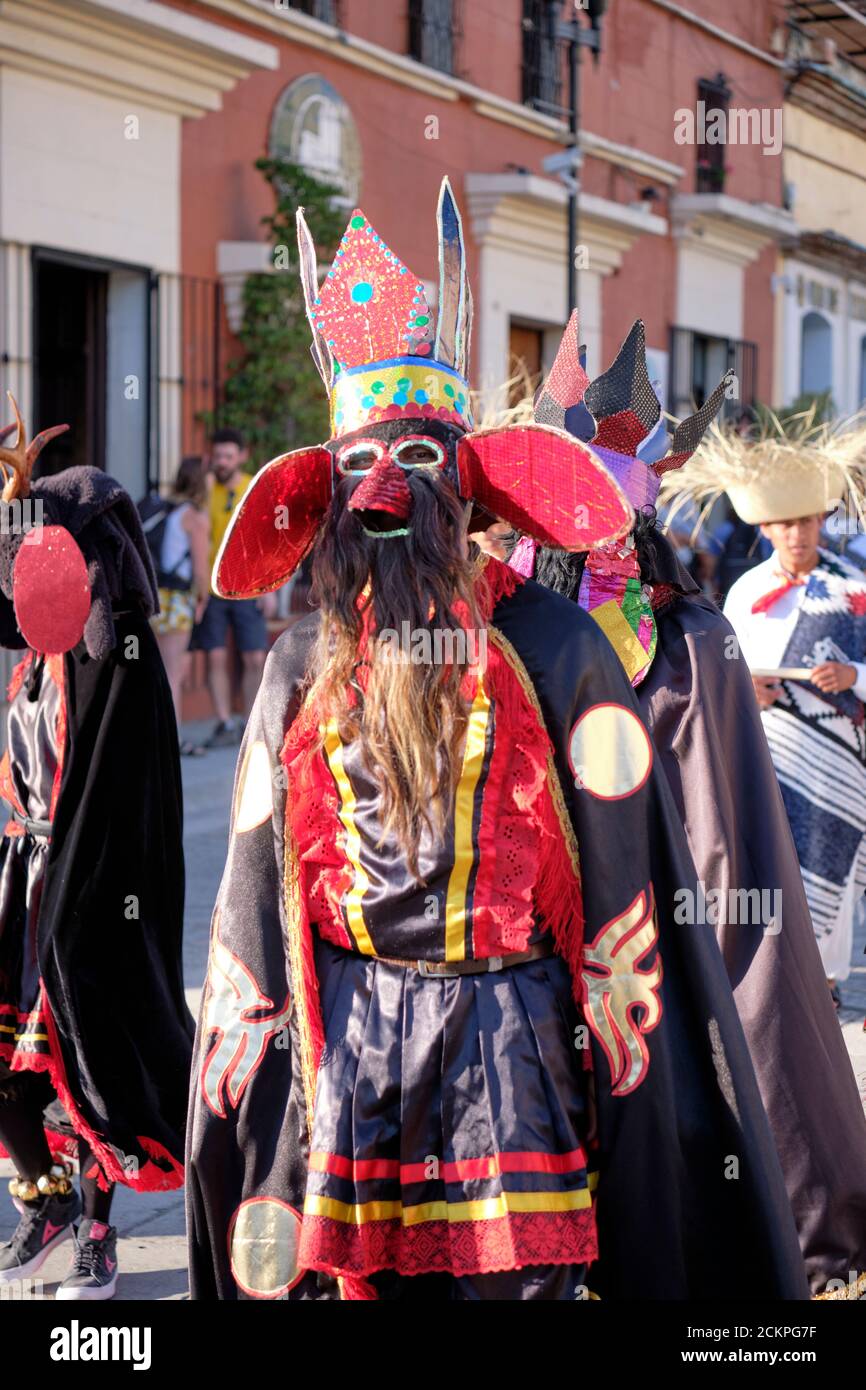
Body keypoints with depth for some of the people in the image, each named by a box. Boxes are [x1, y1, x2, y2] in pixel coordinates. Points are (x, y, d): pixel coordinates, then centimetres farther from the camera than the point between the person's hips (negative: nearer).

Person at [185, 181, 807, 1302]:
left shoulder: (550, 648, -3)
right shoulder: (303, 668, 7)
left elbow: (620, 873, -1)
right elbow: (255, 894, 12)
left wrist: (616, 1044, -3)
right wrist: (241, 1062, 11)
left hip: (506, 1039, -3)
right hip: (342, 1049, 3)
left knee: (516, 1268, -2)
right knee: (349, 1273, 6)